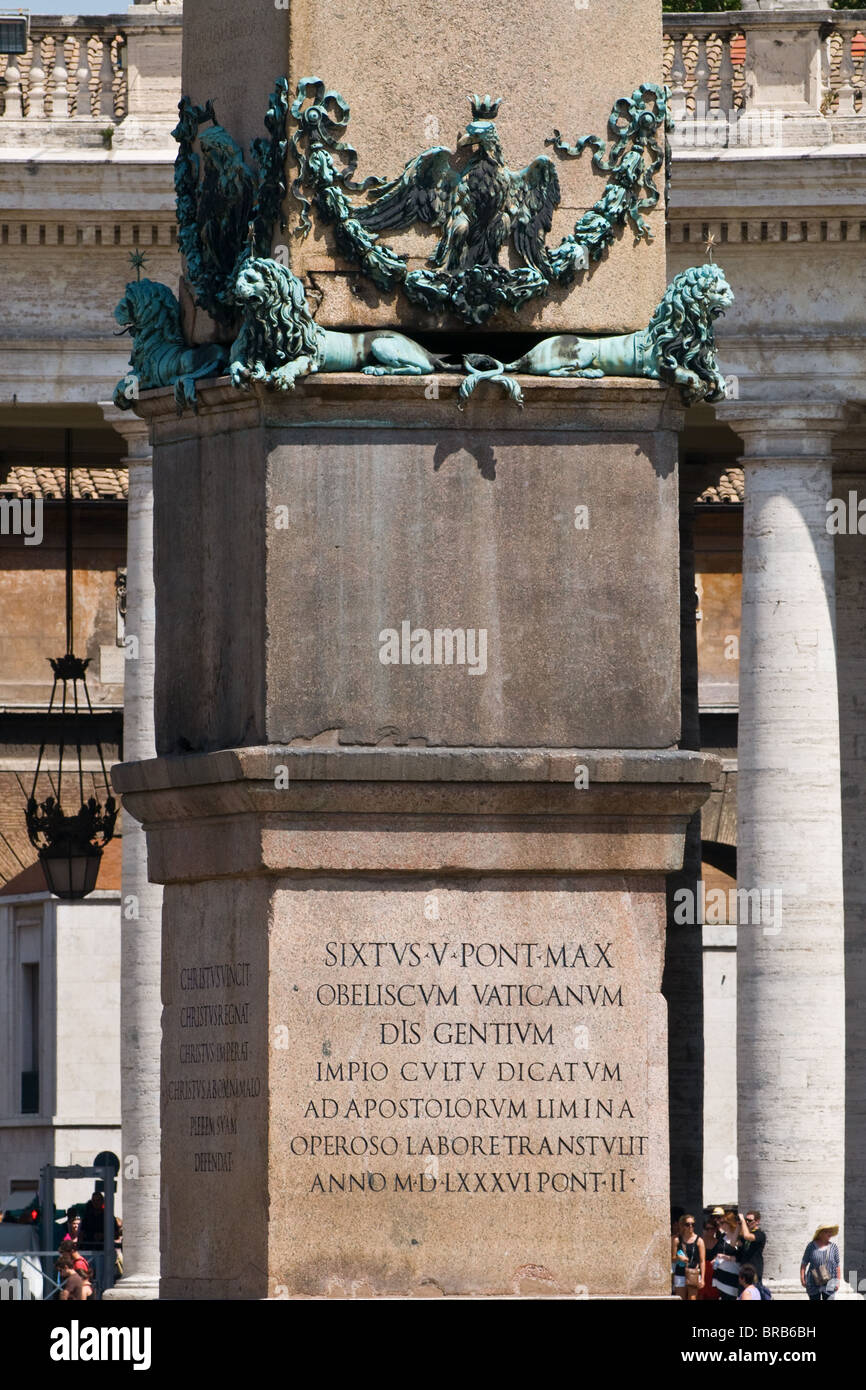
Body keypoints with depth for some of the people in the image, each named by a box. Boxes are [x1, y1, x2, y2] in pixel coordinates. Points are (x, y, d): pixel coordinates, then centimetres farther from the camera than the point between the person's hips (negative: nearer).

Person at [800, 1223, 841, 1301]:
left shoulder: (833, 1246, 0)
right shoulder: (811, 1246, 0)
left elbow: (838, 1265, 3)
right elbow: (804, 1263, 4)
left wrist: (837, 1281, -2)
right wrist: (802, 1278, -4)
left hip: (829, 1283, -1)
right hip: (813, 1284, 1)